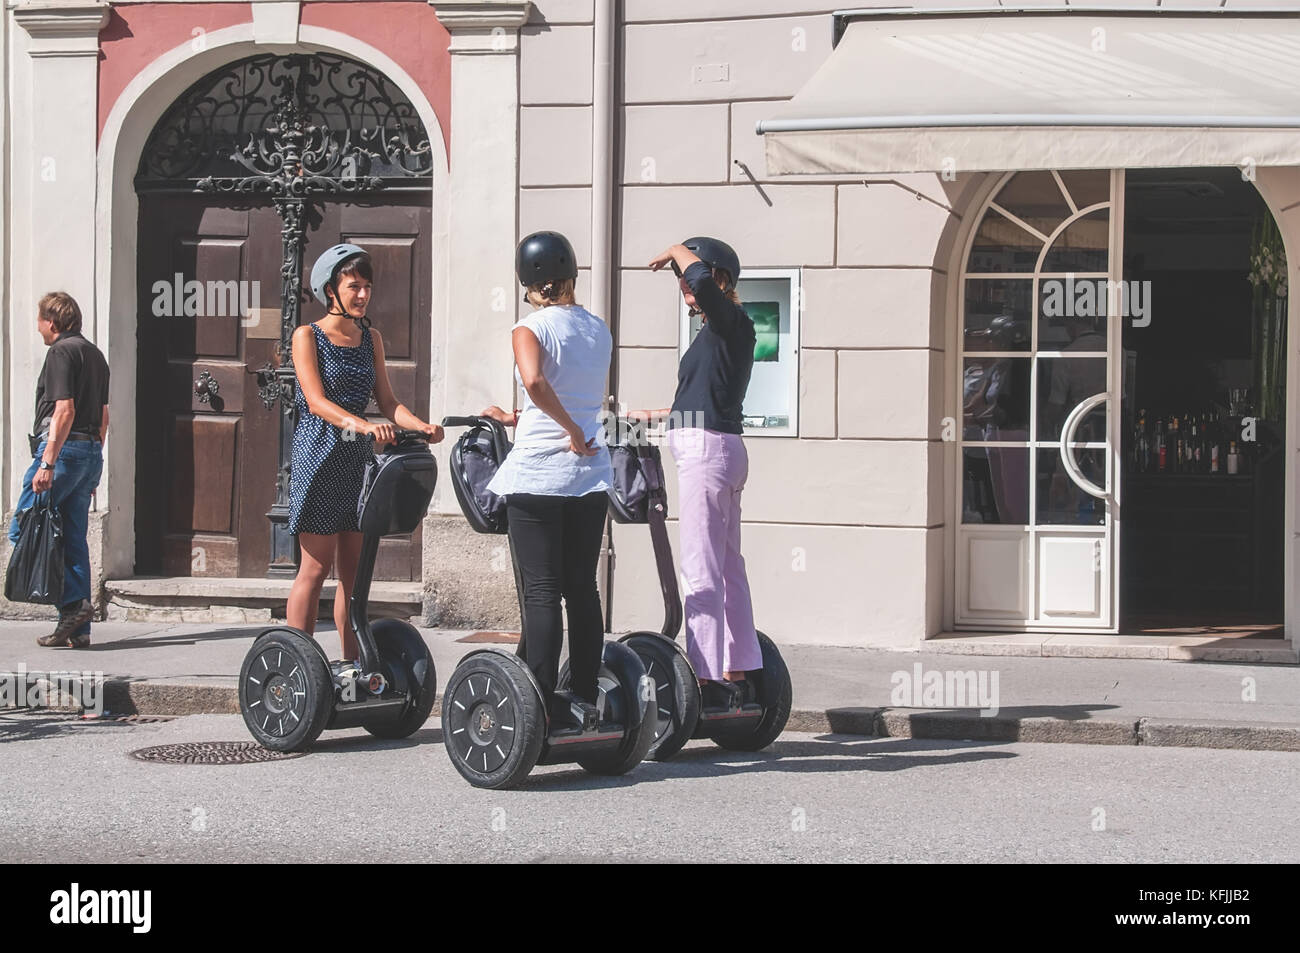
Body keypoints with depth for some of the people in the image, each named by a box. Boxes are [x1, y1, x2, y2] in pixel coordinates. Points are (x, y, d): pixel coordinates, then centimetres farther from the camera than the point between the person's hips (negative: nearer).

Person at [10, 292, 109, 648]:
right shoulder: (95, 354, 19)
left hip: (62, 448, -9)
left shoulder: (61, 352, -8)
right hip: (92, 451, 9)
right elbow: (104, 416, 22)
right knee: (74, 539, 8)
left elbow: (64, 410, -18)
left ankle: (74, 603, -12)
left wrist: (47, 463, -22)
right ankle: (78, 629, 6)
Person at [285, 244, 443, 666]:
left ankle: (351, 663, 11)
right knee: (316, 567, -6)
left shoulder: (370, 338, 14)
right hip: (319, 457, -6)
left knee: (355, 568, 6)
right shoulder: (307, 336, -4)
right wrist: (363, 425, -31)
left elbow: (386, 401, 10)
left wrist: (422, 426, -9)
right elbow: (316, 401, -15)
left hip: (359, 460, 6)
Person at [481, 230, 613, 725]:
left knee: (540, 591, -2)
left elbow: (535, 381, -29)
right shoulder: (599, 330, 10)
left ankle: (541, 703, -3)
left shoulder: (531, 328, -8)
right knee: (582, 588, 11)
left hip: (538, 473, -5)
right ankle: (583, 697, 13)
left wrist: (571, 432, -18)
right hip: (591, 474, 5)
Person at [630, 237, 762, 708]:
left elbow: (702, 279, -30)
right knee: (728, 568, 12)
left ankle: (709, 681, -11)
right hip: (722, 451, 11)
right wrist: (657, 416, 39)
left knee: (701, 572, -10)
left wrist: (676, 250, -11)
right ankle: (737, 677, 17)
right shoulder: (722, 331, 18)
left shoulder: (730, 322, -9)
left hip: (706, 451, -11)